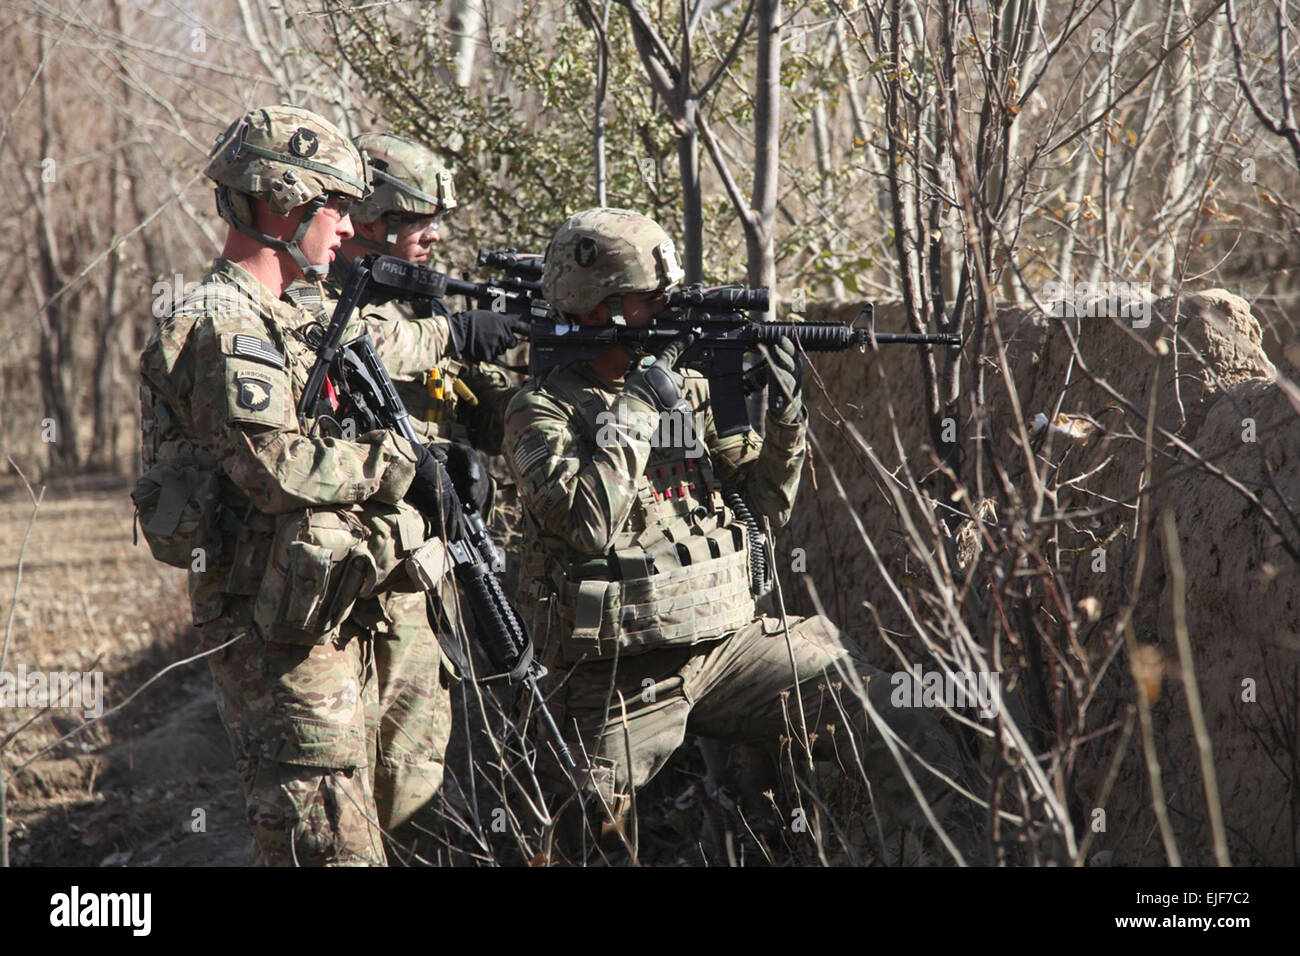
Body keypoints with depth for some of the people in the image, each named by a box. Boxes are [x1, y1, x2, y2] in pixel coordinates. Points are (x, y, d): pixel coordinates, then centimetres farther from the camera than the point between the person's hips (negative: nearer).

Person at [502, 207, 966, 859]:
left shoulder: (692, 390, 11)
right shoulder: (542, 412, -5)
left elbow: (766, 504, 12)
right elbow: (589, 521, -22)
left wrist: (784, 419, -5)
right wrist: (637, 408, -16)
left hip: (731, 641, 4)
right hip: (620, 676, -4)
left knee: (917, 753, -10)